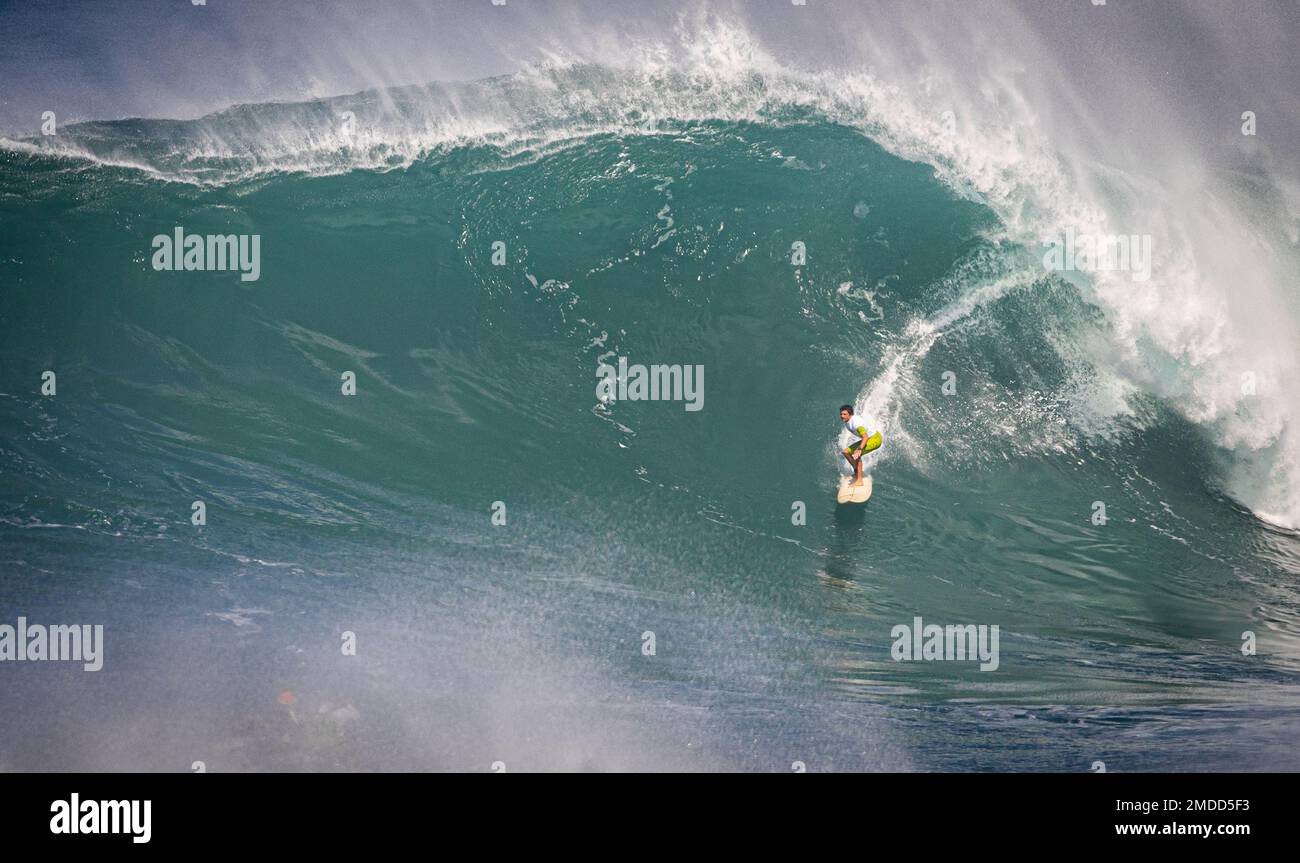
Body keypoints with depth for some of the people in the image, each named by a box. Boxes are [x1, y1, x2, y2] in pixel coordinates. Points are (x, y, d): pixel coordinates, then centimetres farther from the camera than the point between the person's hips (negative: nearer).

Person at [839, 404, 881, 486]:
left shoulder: (856, 422, -30)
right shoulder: (846, 421, -1)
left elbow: (865, 437, -39)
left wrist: (859, 449, -52)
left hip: (875, 438, -10)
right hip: (868, 439, 10)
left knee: (857, 455, -29)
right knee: (846, 452, 7)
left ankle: (859, 481, -30)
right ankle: (857, 472, 21)